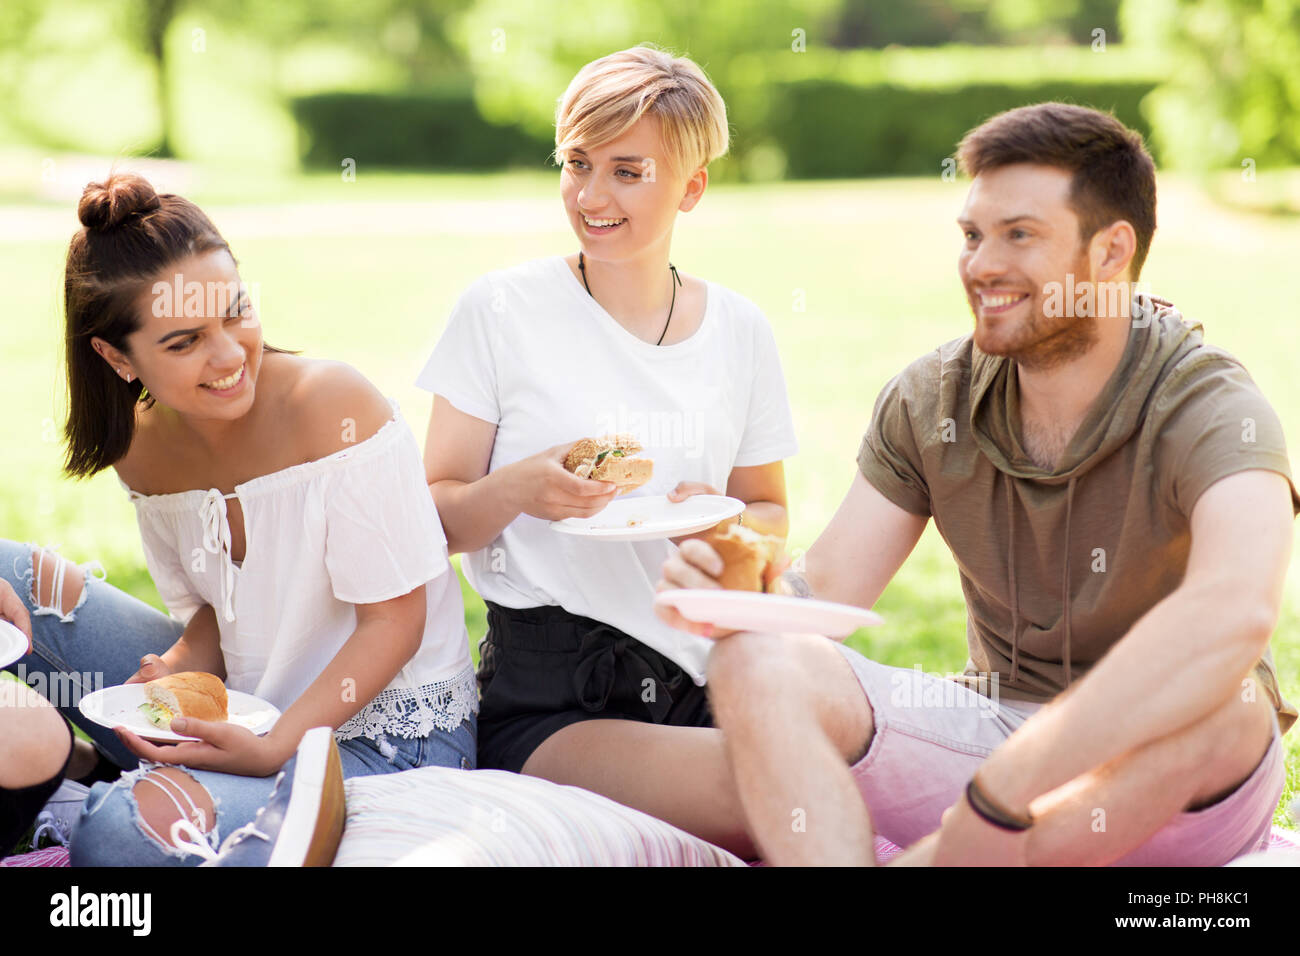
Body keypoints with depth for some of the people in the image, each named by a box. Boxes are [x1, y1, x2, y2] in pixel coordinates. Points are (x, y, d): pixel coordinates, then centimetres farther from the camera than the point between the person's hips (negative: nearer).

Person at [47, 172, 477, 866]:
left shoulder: (334, 407, -18)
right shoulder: (142, 451, 1)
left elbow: (394, 619, -15)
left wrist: (274, 750, -23)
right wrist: (179, 670, -10)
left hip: (390, 732, -6)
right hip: (251, 715, 7)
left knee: (132, 828, -30)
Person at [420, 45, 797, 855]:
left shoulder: (739, 331, 9)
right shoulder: (502, 310, 0)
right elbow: (434, 517, 1)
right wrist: (520, 488, -19)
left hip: (700, 680, 4)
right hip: (547, 692, -3)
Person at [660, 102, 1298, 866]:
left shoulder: (1208, 409, -19)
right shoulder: (931, 401, -1)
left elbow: (1236, 613, -39)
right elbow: (822, 597, -1)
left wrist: (1000, 792, -43)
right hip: (992, 729, 4)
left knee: (1219, 705, -38)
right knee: (759, 666, -19)